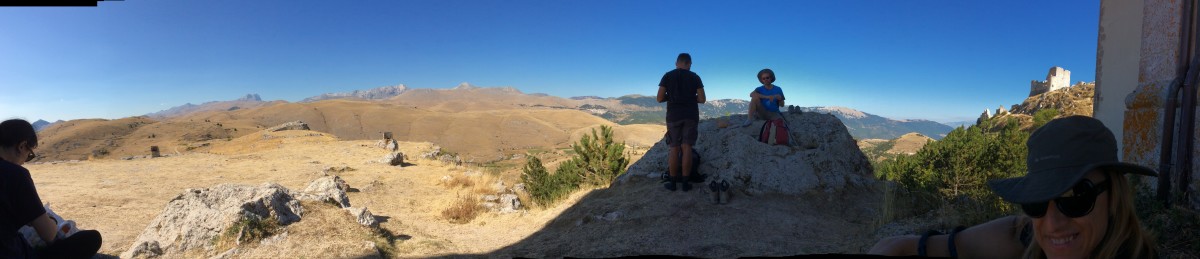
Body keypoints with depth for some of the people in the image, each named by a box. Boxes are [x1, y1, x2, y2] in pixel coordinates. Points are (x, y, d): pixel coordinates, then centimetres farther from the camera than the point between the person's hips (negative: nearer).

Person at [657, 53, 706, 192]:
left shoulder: (667, 76, 0)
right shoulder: (695, 77, 1)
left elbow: (660, 98, -3)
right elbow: (702, 99, -1)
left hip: (674, 116, 0)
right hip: (691, 116, 0)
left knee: (674, 149, 5)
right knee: (687, 148, 1)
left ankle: (673, 182, 6)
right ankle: (685, 183, 1)